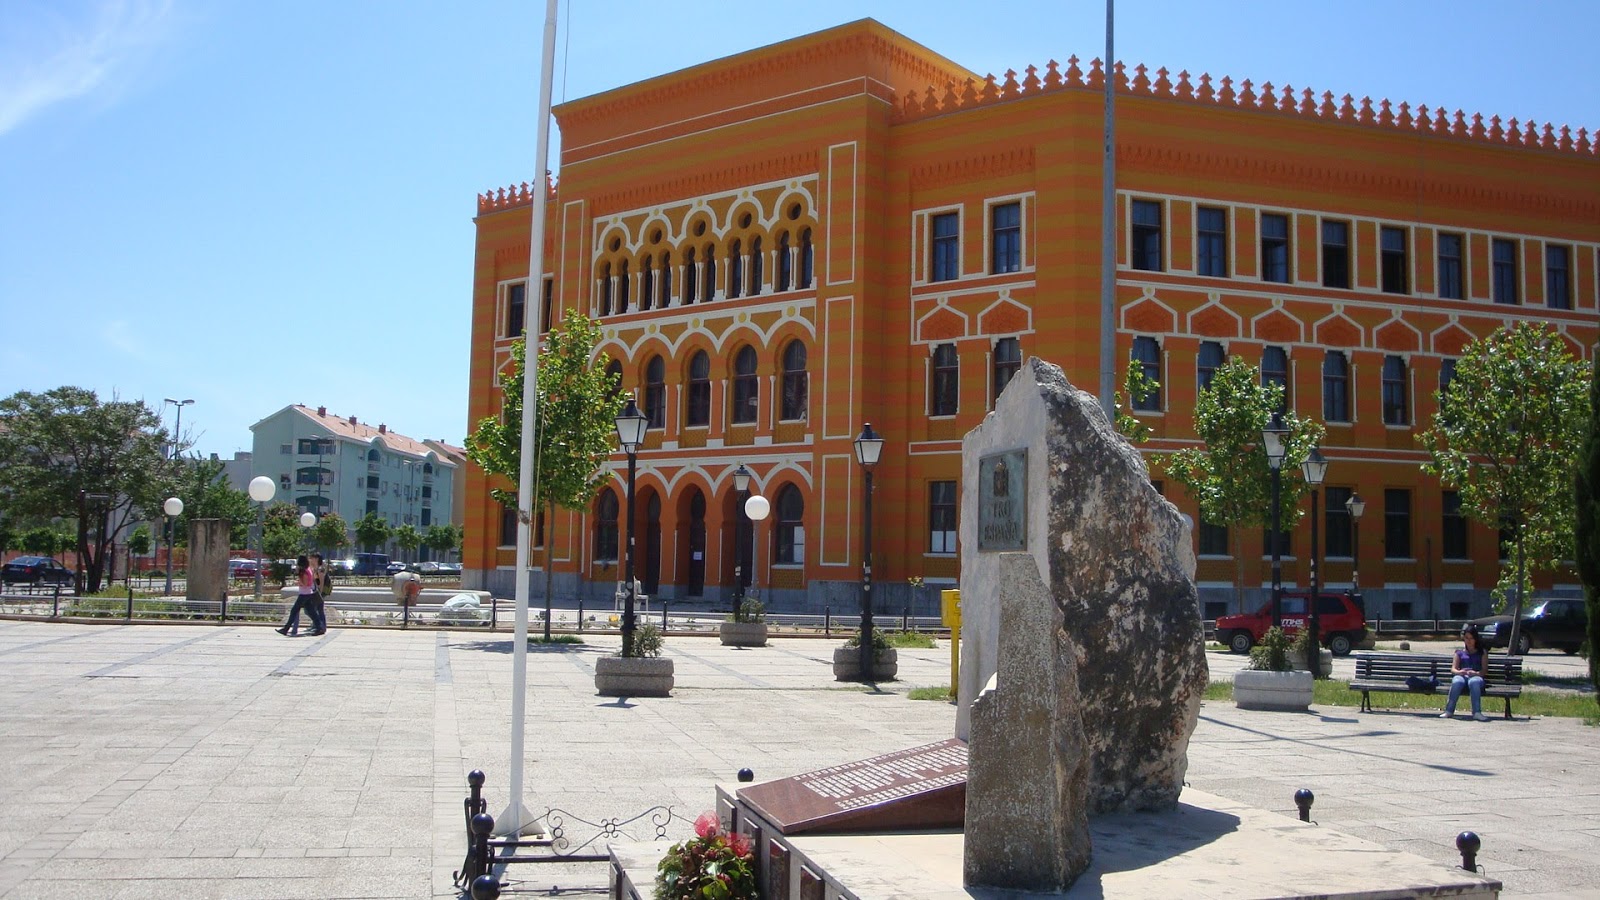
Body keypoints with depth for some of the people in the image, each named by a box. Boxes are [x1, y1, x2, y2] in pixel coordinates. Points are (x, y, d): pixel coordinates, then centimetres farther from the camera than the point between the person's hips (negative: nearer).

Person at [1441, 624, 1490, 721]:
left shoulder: (1481, 652, 20)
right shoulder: (1460, 653, 24)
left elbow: (1484, 670, 8)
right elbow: (1453, 669, 11)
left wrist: (1476, 673, -16)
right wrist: (1459, 672, -14)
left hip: (1476, 676, -1)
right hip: (1461, 676, 1)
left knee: (1474, 682, -42)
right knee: (1457, 682, -39)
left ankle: (1477, 712, -48)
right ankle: (1449, 711, -42)